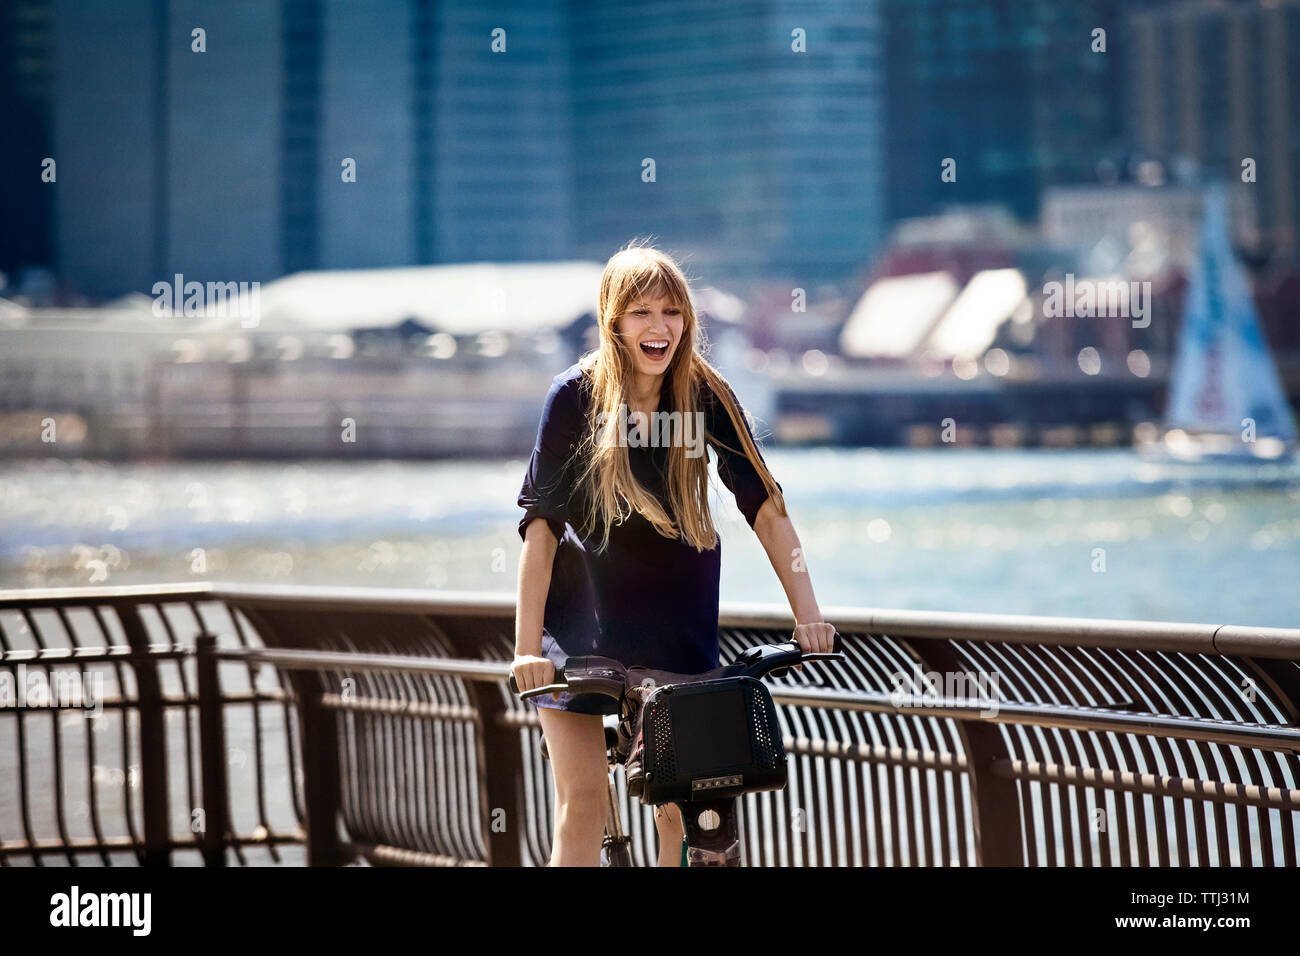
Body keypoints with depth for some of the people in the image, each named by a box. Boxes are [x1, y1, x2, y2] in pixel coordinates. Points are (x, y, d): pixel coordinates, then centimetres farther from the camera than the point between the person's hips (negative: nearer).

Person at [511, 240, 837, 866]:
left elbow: (764, 505, -9)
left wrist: (808, 617, -16)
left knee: (684, 808, 0)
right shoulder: (577, 397, -14)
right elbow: (540, 525, -15)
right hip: (582, 620, -2)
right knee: (583, 803, -8)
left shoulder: (705, 396, -8)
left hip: (676, 621, 2)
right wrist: (527, 646, -21)